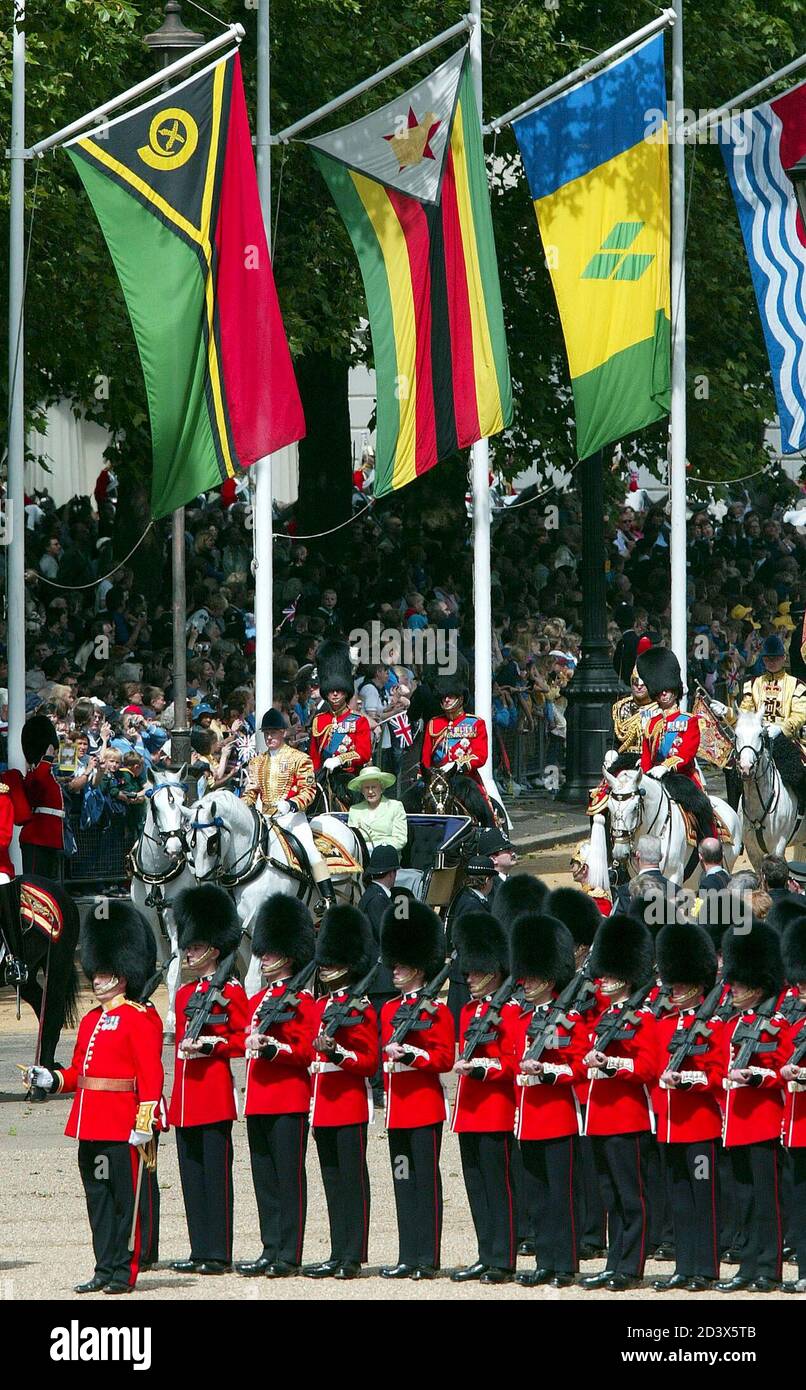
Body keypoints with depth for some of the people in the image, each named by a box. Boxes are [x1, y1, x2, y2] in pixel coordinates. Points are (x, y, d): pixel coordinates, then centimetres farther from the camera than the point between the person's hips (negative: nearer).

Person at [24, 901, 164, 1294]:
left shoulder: (139, 1019, -8)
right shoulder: (91, 1021, 17)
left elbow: (151, 1075, -13)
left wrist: (143, 1125, -19)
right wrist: (51, 1080, 3)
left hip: (121, 1126, -8)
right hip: (89, 1125, 8)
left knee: (124, 1196, -3)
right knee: (97, 1198, 9)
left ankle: (124, 1271, 0)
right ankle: (104, 1269, 14)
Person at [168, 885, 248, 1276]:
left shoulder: (230, 991, -4)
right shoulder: (184, 993, 17)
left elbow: (243, 1039, -7)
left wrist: (209, 1044, -18)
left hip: (214, 1090, -8)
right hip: (185, 1095, 8)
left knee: (216, 1170, -6)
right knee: (191, 1172, 7)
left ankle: (219, 1254, -5)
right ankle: (200, 1250, 11)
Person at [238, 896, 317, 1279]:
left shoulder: (301, 1001, -5)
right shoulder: (257, 1000, 18)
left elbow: (306, 1052, -10)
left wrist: (272, 1048, -24)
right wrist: (251, 1045, 0)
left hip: (289, 1101, -8)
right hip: (258, 1100, 8)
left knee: (289, 1177, -5)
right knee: (264, 1179, 9)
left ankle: (290, 1256, -4)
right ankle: (271, 1250, 13)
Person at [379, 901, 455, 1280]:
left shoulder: (435, 1010, -6)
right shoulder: (389, 1010, 15)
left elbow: (445, 1058, -10)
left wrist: (411, 1054, -21)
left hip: (425, 1107, -7)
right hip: (398, 1108, 7)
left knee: (426, 1180, -5)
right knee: (404, 1181, 8)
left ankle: (428, 1258, -3)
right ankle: (408, 1258, 11)